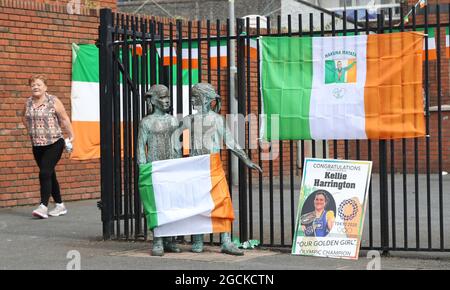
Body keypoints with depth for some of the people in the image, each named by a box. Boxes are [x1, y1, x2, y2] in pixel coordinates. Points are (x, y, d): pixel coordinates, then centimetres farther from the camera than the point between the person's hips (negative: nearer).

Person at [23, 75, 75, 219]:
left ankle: (43, 206, -18)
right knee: (49, 175, 10)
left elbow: (64, 119, -3)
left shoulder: (53, 101, -7)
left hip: (54, 143, -6)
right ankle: (60, 206, 20)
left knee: (45, 173, -16)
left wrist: (71, 135, -3)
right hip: (37, 145, 6)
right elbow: (25, 118, 25)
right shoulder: (28, 103, 7)